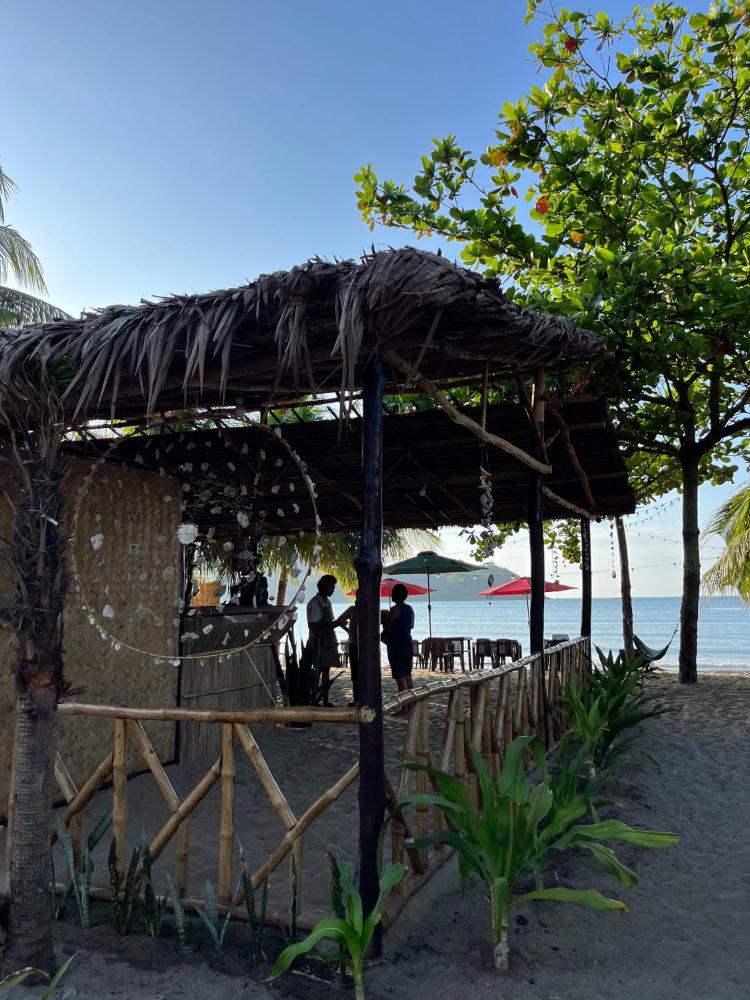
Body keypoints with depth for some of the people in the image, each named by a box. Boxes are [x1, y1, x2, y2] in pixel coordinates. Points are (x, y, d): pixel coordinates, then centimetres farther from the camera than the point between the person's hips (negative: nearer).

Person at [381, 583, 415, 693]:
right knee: (408, 676, 16)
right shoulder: (410, 608, 7)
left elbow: (386, 627, -12)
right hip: (408, 644, 8)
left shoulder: (394, 609, -16)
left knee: (400, 678, -4)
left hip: (396, 646, -8)